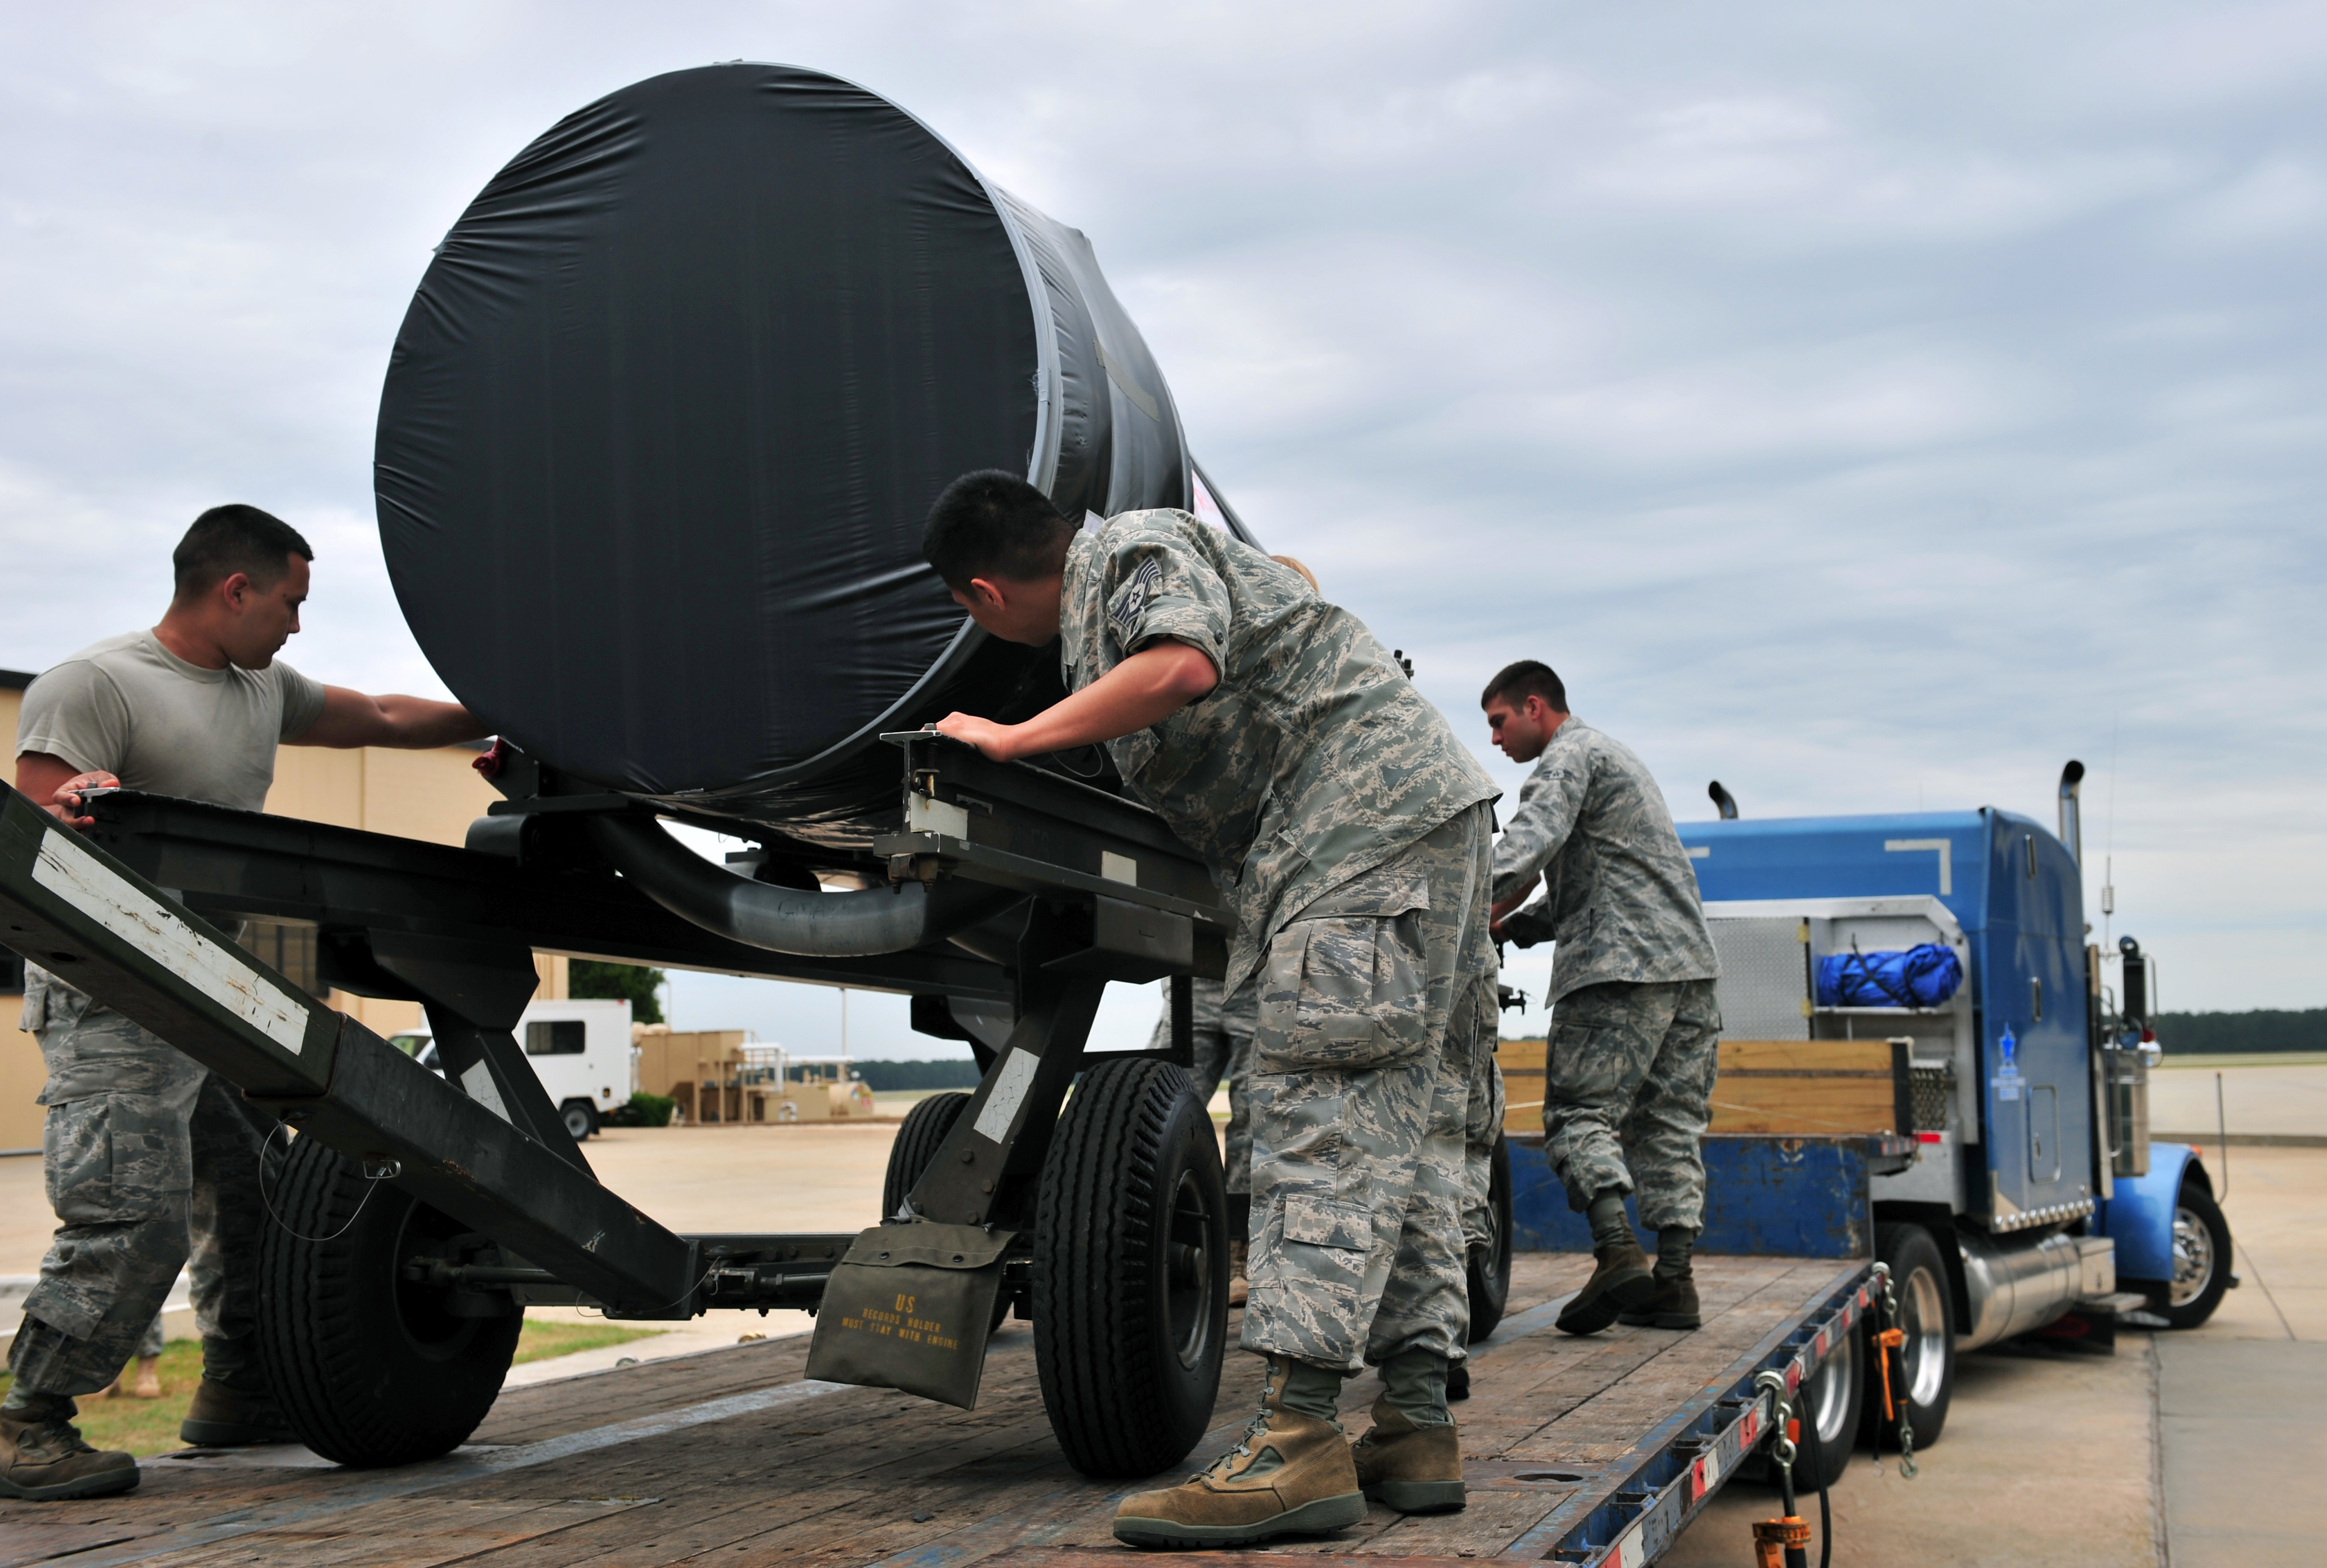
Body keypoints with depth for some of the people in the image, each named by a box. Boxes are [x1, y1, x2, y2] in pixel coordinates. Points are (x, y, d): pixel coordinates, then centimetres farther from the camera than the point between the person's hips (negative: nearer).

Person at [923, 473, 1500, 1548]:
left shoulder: (1137, 547, -4)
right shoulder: (1101, 607, 25)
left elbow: (1184, 663, -23)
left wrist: (1010, 739, -16)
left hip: (1372, 811, -10)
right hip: (1422, 818, 10)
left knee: (1317, 1112, -17)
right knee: (1402, 1123, 6)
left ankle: (1298, 1440, -22)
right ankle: (1417, 1425, 8)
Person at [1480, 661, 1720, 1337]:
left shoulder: (1570, 755, -1)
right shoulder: (1618, 759, 30)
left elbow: (1525, 850, -18)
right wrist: (1514, 926, 20)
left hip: (1620, 966, -9)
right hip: (1689, 963, 9)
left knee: (1580, 1114, -8)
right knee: (1669, 1125, 7)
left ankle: (1618, 1253, -23)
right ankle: (1674, 1279, 4)